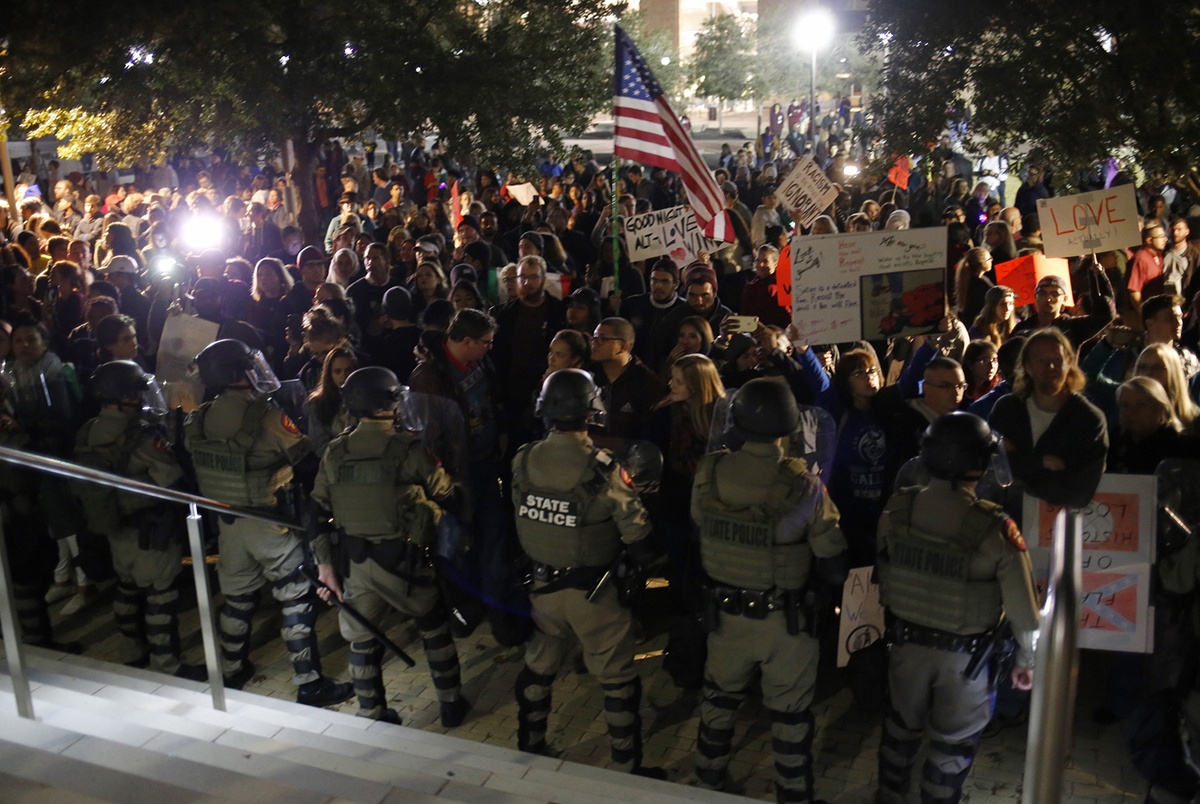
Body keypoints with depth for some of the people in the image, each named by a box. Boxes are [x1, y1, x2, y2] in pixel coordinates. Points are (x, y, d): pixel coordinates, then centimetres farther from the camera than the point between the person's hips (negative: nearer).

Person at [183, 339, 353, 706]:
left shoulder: (198, 421, -2)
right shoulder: (270, 418, -21)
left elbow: (199, 469, 8)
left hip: (228, 523, 6)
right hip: (272, 524, -6)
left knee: (237, 596, 22)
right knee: (297, 602, 3)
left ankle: (232, 671, 37)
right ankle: (310, 684, 9)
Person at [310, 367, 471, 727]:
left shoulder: (334, 453, -1)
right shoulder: (410, 449, -13)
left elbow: (317, 515, 1)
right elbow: (446, 495, -5)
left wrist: (326, 568, 7)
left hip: (355, 563, 3)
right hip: (404, 561, -3)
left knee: (362, 640, 19)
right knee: (435, 630, 19)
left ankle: (372, 717, 30)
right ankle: (451, 704, 29)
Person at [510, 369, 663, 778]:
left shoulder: (523, 461, -9)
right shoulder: (602, 468, -23)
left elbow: (519, 521, 2)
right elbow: (637, 535, -17)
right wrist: (644, 562, 3)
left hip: (542, 585, 5)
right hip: (594, 591, -4)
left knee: (538, 669, 23)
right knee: (618, 680, 12)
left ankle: (528, 751, 38)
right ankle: (627, 768, 22)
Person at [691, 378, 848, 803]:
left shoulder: (707, 474, -15)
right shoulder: (803, 486, -23)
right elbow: (832, 560, -14)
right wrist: (834, 583, 8)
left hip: (725, 610, 3)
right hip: (786, 619, -3)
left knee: (720, 699, 25)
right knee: (790, 714, 16)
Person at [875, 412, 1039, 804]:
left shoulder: (897, 509, -16)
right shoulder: (996, 529, -25)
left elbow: (883, 574, -2)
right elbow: (1022, 607, -16)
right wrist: (1027, 659, 0)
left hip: (906, 641, 4)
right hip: (966, 654, -3)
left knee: (902, 725, 27)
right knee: (953, 743, 19)